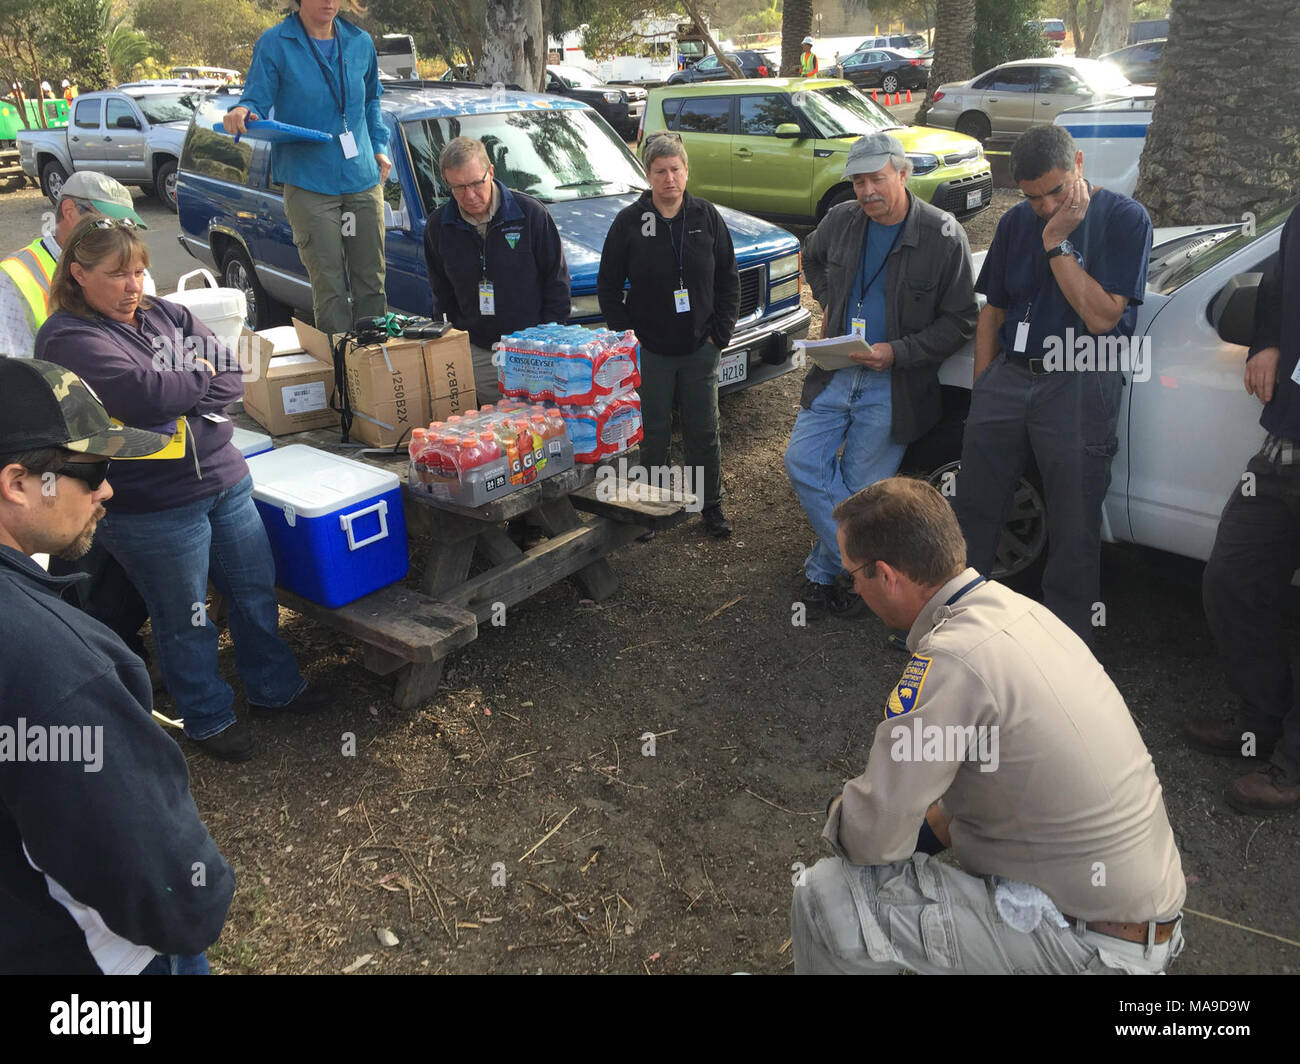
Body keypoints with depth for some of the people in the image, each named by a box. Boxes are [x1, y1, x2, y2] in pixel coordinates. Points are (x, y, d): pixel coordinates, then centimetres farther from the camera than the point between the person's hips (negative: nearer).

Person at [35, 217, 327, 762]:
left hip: (225, 479, 6)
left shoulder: (166, 315, 8)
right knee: (184, 619, 9)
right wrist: (201, 374, -7)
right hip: (153, 507, -6)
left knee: (256, 589, 17)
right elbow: (144, 394, -25)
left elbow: (232, 380, 0)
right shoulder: (68, 338, -11)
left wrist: (173, 393, -15)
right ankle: (208, 717, 29)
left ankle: (272, 685, 38)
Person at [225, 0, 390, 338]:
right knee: (329, 287, -4)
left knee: (371, 282, 7)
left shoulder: (360, 42, 11)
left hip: (363, 181, 4)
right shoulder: (274, 44, -3)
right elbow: (258, 101, -5)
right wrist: (242, 113, -28)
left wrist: (379, 147, 14)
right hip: (309, 186, -4)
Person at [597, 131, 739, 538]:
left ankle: (711, 505, 24)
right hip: (650, 351, -1)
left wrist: (720, 333, -1)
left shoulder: (707, 217, 2)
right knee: (654, 433, 7)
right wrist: (627, 333, -6)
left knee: (704, 432, 9)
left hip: (700, 349, 1)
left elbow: (729, 280, 7)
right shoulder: (629, 222, -3)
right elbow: (607, 286, 1)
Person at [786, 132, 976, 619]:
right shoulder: (839, 221, 3)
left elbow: (960, 322, -8)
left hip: (893, 386, -5)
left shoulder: (943, 236, -11)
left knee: (860, 488, 0)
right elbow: (812, 258, 29)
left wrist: (897, 352, -18)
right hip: (836, 373, 5)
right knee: (803, 461, -4)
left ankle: (824, 572, 20)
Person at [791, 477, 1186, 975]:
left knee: (825, 896, -10)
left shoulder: (952, 658, -26)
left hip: (1095, 946, -9)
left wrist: (839, 813, 0)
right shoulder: (1016, 606, 0)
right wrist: (931, 823, 9)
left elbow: (872, 838, -20)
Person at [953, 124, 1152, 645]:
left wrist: (1057, 243, -14)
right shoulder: (1016, 222, 12)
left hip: (1079, 384, -4)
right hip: (1007, 377, 5)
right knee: (973, 510, 9)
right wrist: (982, 392, 8)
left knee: (1074, 528, 3)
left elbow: (1101, 316, -13)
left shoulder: (1124, 218, -4)